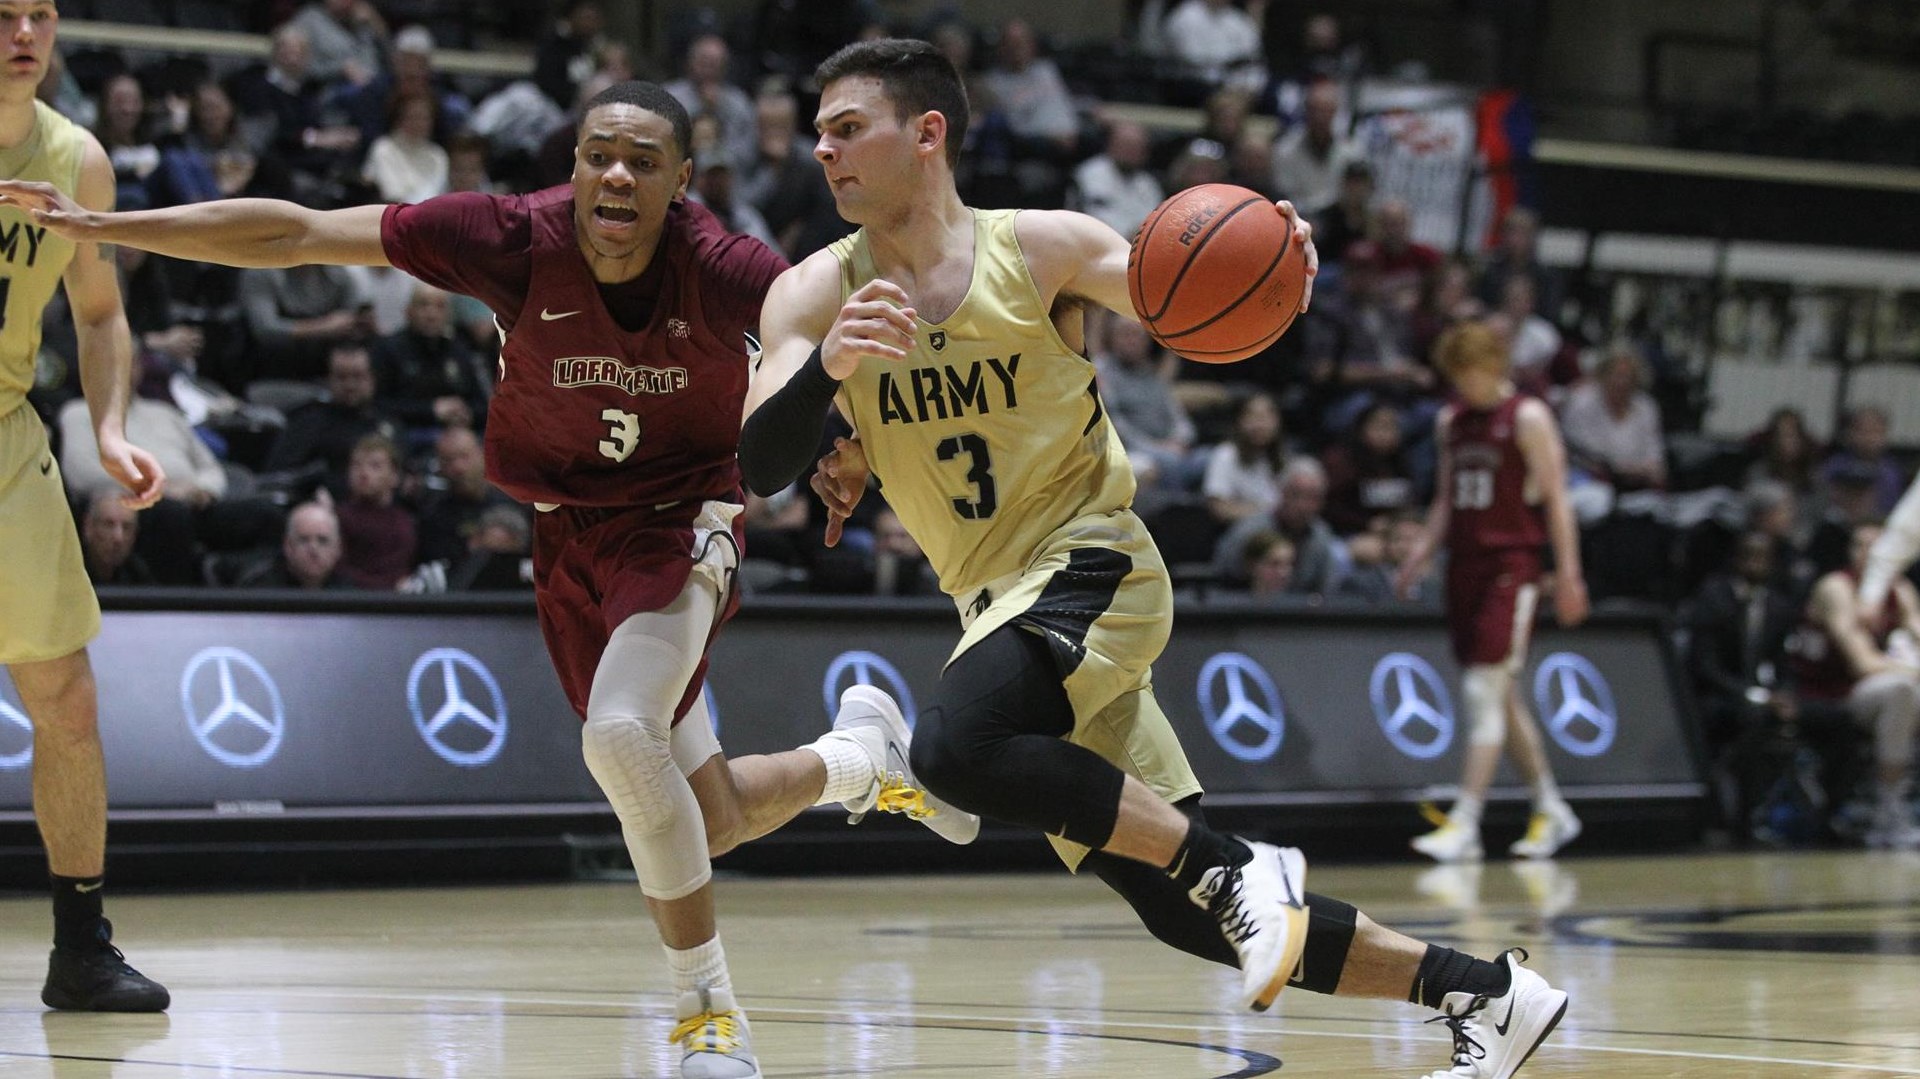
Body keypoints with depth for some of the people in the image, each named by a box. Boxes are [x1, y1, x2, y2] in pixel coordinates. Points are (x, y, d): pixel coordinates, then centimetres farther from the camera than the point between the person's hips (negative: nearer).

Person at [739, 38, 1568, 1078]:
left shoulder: (1042, 248, -8)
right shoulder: (816, 296, -1)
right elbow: (759, 467, -13)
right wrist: (827, 368, -33)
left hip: (1087, 566, -5)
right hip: (994, 597, 5)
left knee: (954, 746, -35)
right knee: (1184, 910, 5)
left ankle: (1235, 869, -21)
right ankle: (1481, 992, 16)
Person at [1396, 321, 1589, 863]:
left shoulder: (1528, 418, -5)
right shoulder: (1450, 422, 14)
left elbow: (1555, 498, -7)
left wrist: (1568, 574, -12)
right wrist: (1422, 554, 8)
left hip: (1511, 567, -7)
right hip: (1464, 564, 7)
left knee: (1485, 691, -13)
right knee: (1501, 698, 11)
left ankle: (1464, 824, -16)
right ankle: (1552, 809, 22)